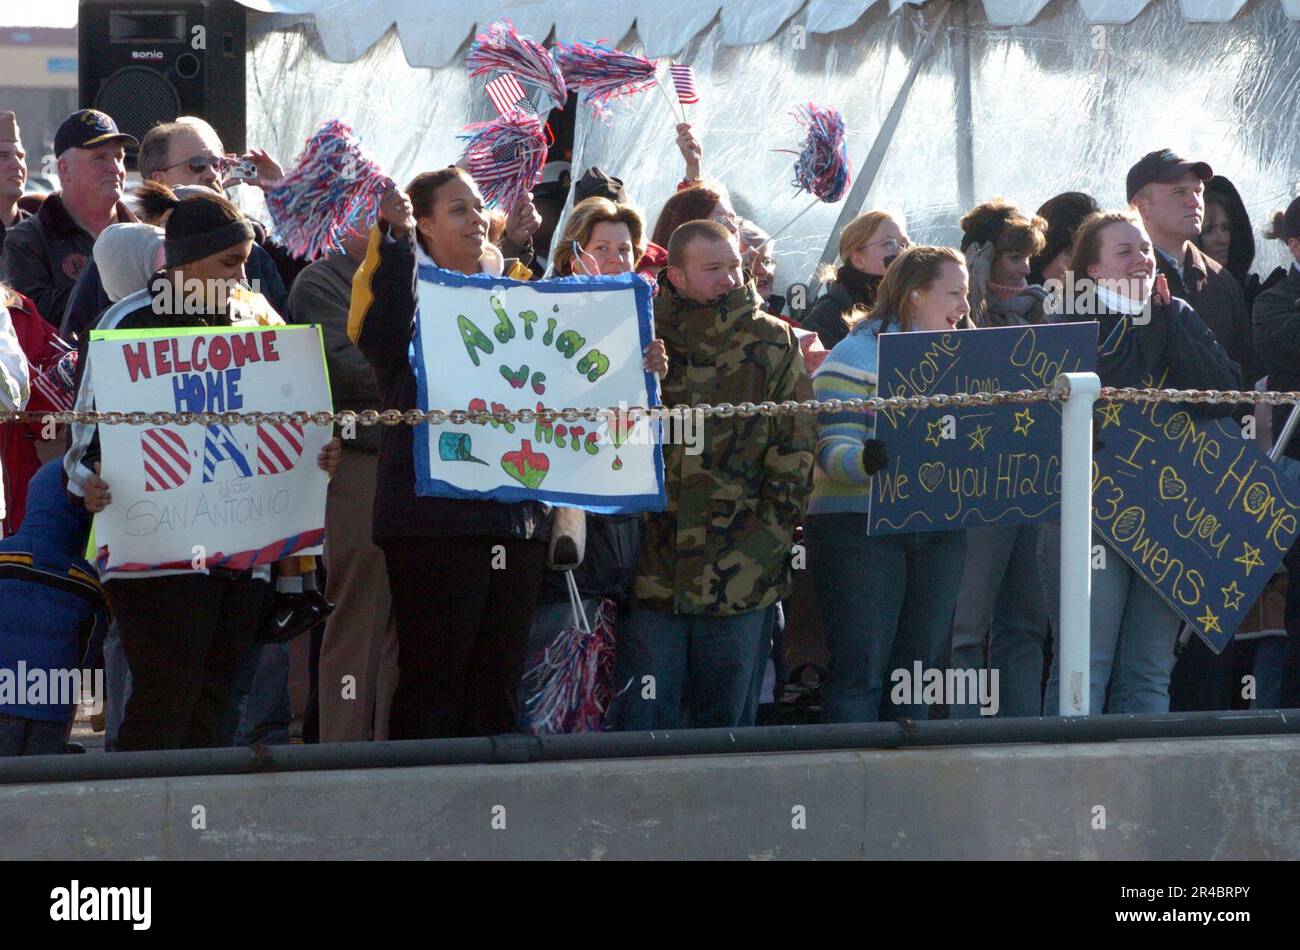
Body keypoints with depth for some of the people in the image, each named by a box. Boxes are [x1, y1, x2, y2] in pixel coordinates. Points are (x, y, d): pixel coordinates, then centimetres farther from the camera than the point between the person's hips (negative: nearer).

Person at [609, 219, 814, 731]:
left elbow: (795, 454, 4)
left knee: (726, 722, 7)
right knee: (641, 726, -1)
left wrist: (764, 543, -4)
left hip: (740, 580, 0)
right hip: (654, 569, 0)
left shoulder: (774, 344, 6)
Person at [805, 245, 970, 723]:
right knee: (861, 674, -9)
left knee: (918, 671, 7)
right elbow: (833, 450, -12)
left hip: (938, 534, 7)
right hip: (859, 526, -7)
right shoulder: (855, 357, -4)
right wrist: (865, 461, -34)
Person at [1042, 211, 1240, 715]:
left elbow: (1224, 395, -1)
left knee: (1150, 673, 5)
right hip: (1092, 514, -5)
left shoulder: (1176, 320, 13)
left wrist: (1166, 318, -2)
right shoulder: (1069, 324, 0)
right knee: (1085, 670, -8)